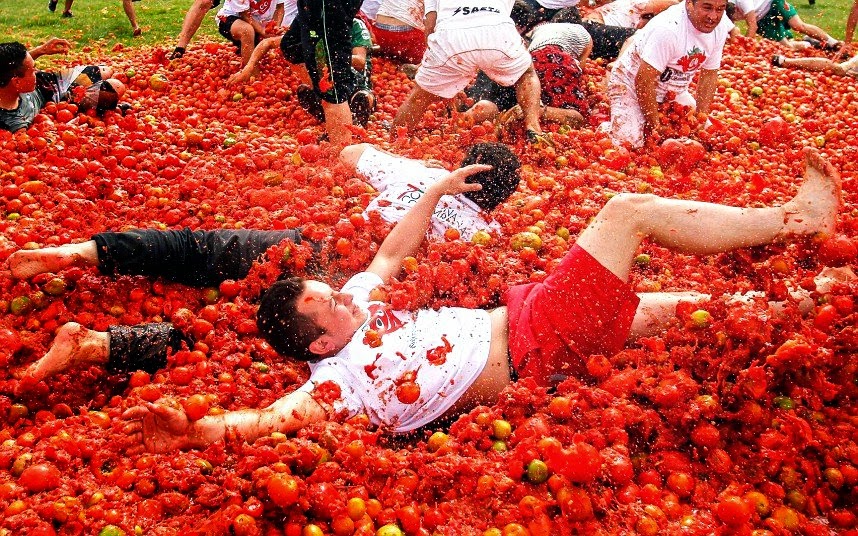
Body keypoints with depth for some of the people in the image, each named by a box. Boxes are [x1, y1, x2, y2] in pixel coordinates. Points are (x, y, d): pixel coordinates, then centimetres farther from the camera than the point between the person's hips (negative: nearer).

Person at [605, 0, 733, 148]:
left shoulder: (720, 28, -9)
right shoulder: (669, 29, -33)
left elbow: (709, 75, 1)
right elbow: (644, 81, -30)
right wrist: (655, 126, -23)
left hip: (673, 90, 7)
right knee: (628, 143, -23)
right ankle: (607, 128, 10)